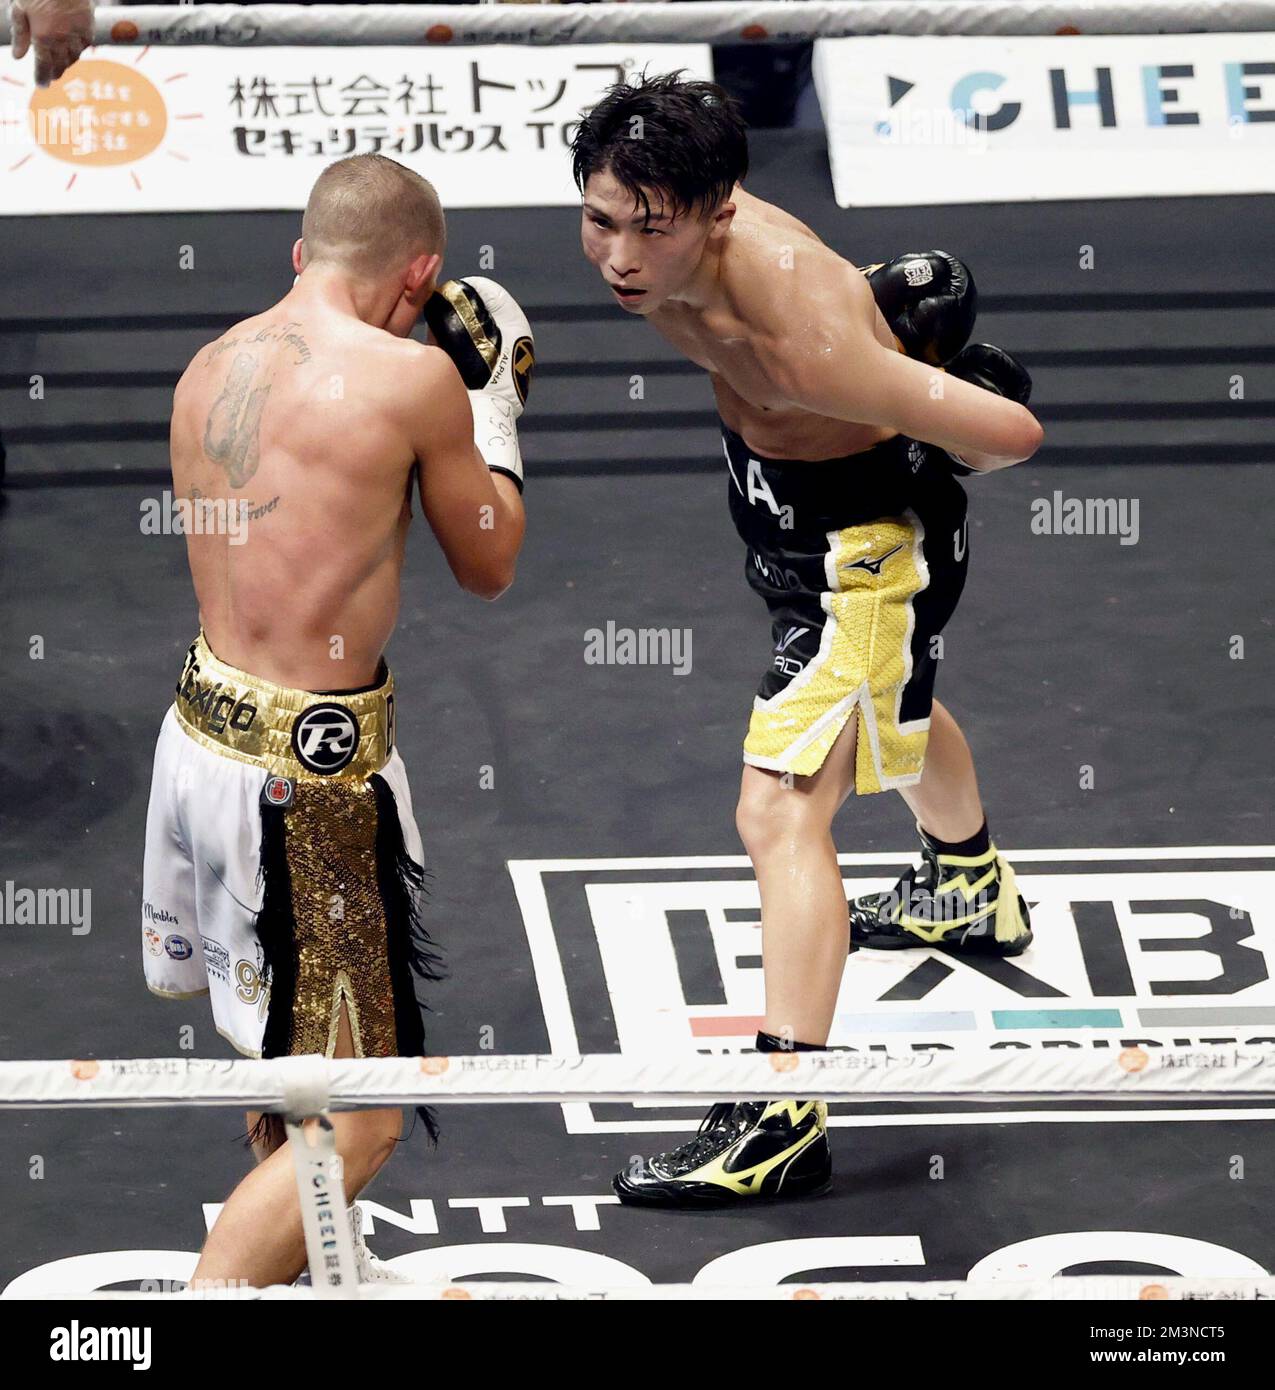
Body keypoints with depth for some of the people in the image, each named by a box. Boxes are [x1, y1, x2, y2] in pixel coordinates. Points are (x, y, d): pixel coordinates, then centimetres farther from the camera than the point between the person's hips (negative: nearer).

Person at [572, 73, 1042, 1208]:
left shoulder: (800, 337, -44)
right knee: (892, 709, 34)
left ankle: (783, 1125, -9)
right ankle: (974, 896, 63)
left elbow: (1008, 433, -36)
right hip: (776, 480, 9)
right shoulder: (653, 243, -23)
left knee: (782, 813, -14)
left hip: (867, 537, -9)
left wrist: (916, 473, -14)